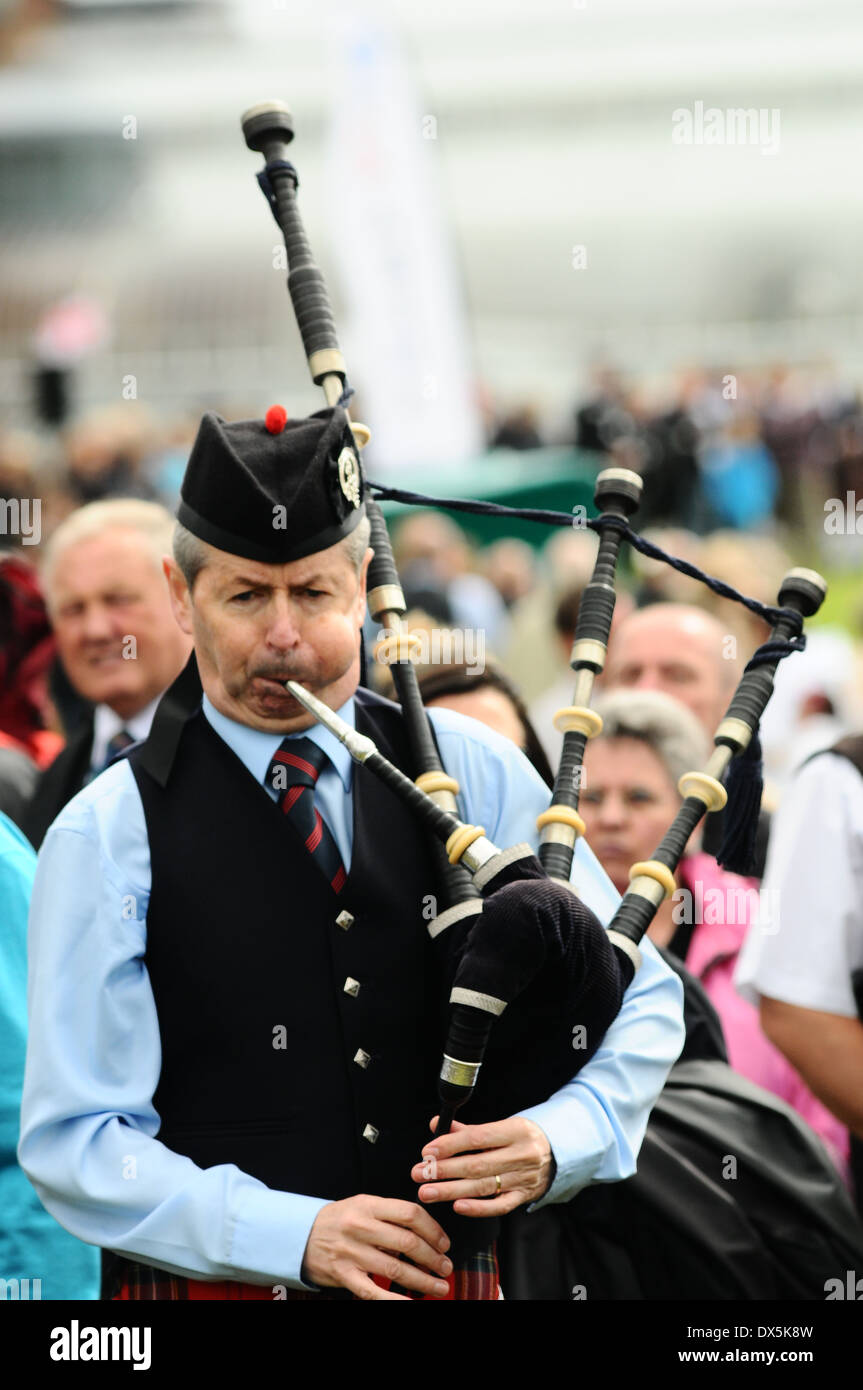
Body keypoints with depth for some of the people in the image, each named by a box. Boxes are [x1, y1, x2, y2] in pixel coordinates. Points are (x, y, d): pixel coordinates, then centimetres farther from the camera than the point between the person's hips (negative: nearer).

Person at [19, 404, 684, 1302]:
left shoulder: (475, 774, 2)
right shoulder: (105, 838, -5)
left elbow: (641, 1003, 5)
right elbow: (73, 1142, -8)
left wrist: (555, 1139, -14)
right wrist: (295, 1233, -20)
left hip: (448, 1280, 2)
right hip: (219, 1285, -2)